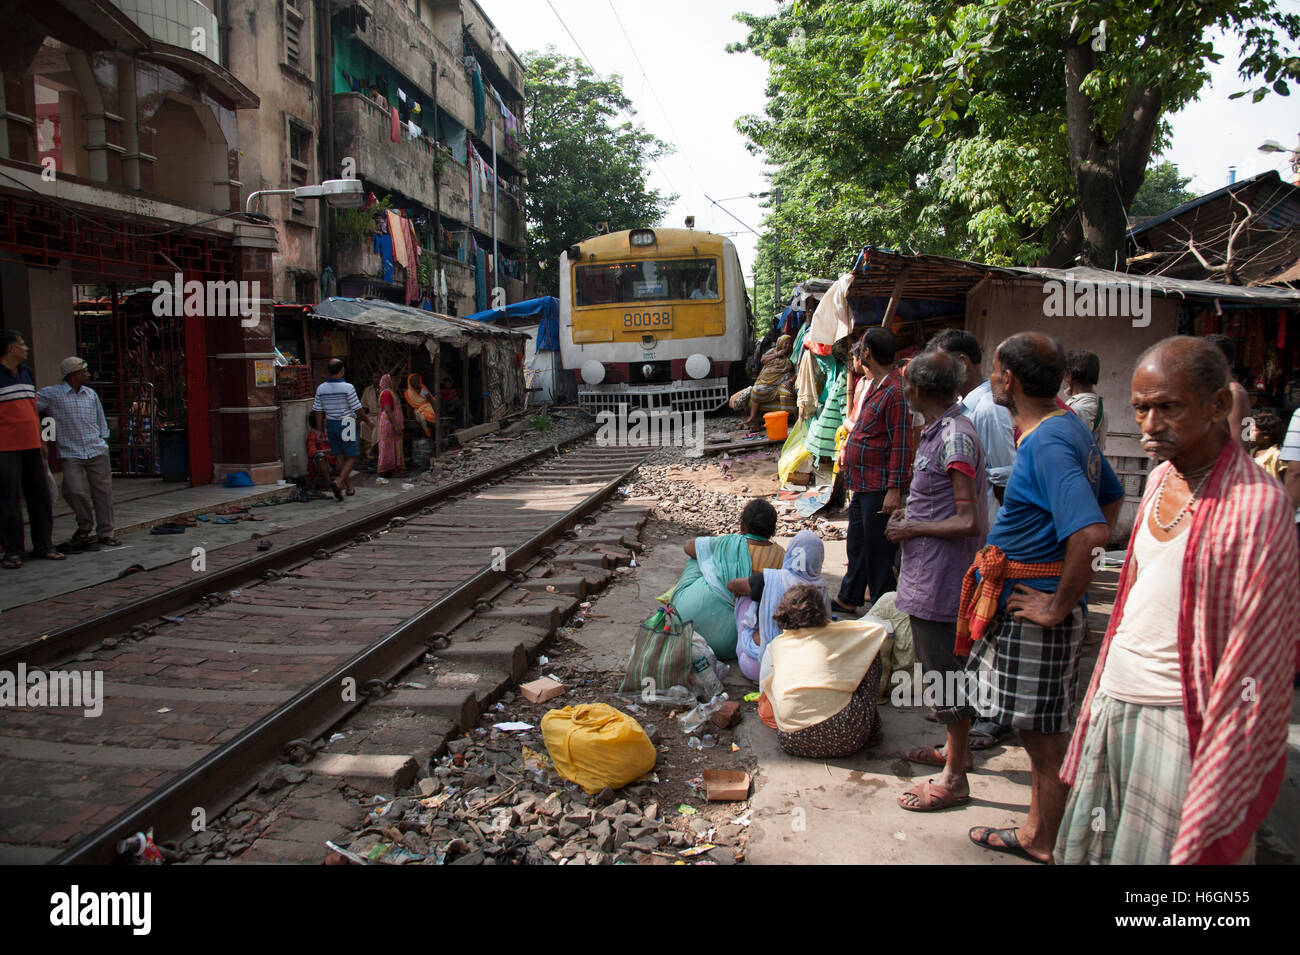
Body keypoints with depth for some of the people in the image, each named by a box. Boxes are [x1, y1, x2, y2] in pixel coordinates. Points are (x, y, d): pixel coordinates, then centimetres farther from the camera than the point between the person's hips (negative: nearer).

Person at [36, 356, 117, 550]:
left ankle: (106, 533, 12)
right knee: (75, 490, -16)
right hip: (70, 454, -3)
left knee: (103, 491, 1)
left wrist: (104, 443, 15)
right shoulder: (51, 394, 0)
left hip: (97, 452, 3)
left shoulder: (91, 395, 14)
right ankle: (85, 526, 9)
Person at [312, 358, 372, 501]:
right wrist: (367, 419, 8)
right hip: (346, 424, -5)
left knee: (340, 457, 13)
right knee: (351, 457, 1)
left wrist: (319, 428, 13)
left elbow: (318, 411, 3)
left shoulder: (321, 388, 0)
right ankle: (338, 482, -18)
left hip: (330, 424, 5)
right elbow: (357, 409, -10)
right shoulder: (347, 388, -15)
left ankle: (349, 487, 21)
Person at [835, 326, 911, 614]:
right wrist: (849, 456, 23)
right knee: (857, 544, 20)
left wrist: (894, 490, -24)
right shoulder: (877, 385, 11)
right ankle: (848, 599, 34)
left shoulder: (895, 391, -21)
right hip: (862, 483, 10)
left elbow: (901, 445, -23)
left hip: (879, 488, -10)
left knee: (878, 551, 1)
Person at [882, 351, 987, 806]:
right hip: (928, 575, 10)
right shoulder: (938, 430, 9)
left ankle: (954, 778, 15)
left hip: (942, 577, -10)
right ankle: (957, 749, 39)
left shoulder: (955, 437, -22)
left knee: (947, 671, 1)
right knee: (943, 666, 22)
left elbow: (969, 522, -25)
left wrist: (913, 529, -16)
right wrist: (910, 514, 9)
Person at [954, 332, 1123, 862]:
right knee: (1045, 730, 20)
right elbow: (1111, 496, 22)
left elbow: (1091, 533, -33)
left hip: (1033, 610, -10)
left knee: (1046, 738, 6)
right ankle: (1037, 832, 35)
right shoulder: (1071, 427, 8)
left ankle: (1046, 844, 22)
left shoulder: (1046, 446, -23)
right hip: (1030, 600, 10)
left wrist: (1059, 606, -22)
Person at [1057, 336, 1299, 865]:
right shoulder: (1161, 477, 7)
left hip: (1178, 722, -7)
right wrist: (1103, 695, 16)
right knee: (1092, 849, 16)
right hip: (1115, 703, 7)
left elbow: (1253, 663, -17)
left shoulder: (1255, 504, -17)